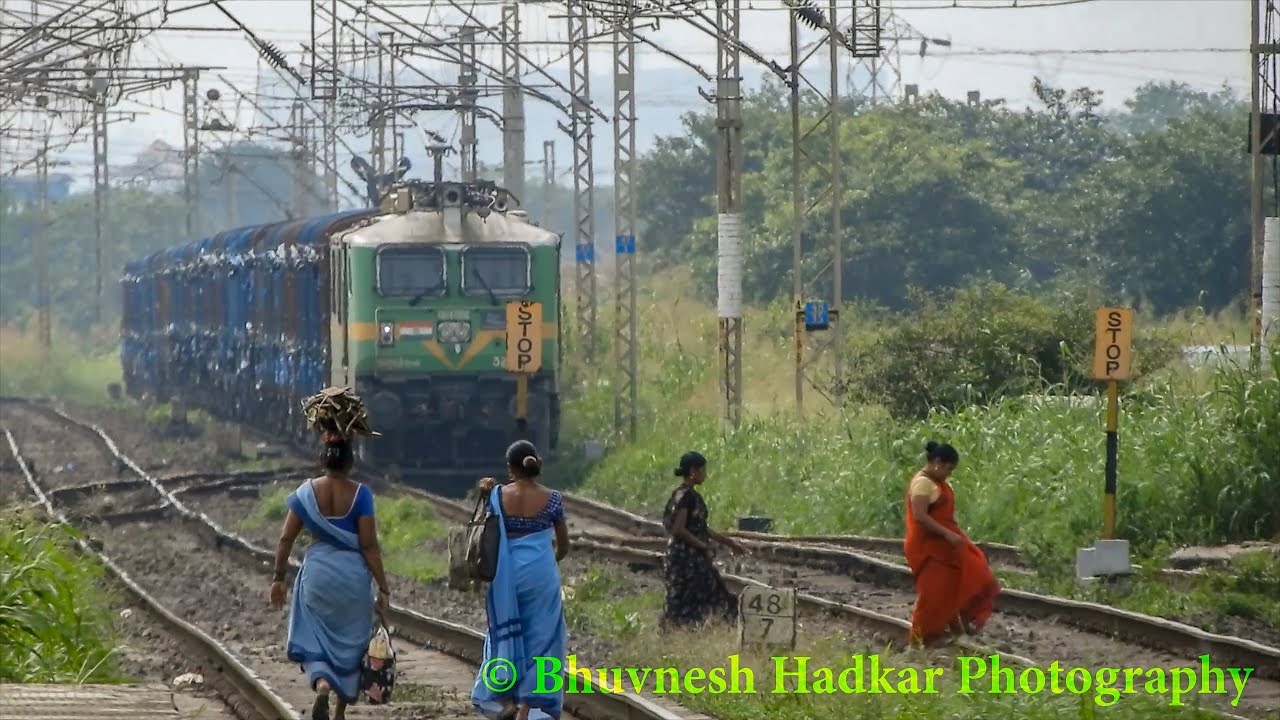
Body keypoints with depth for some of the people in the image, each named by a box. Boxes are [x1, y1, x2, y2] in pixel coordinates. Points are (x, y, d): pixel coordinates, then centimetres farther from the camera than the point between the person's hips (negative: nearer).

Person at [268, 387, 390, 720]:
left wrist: (278, 577, 8)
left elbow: (286, 538, -1)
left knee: (315, 642, 9)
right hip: (352, 575, -1)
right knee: (349, 643, 14)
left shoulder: (307, 492, -2)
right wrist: (383, 587, -7)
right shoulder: (359, 494, -9)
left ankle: (321, 684, -21)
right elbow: (369, 545, -11)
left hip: (317, 574, 1)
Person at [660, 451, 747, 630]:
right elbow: (679, 530, -23)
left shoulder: (689, 495, 14)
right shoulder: (686, 495, -16)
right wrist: (702, 545, -14)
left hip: (694, 559, 10)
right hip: (685, 557, -10)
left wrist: (729, 543, 22)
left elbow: (700, 528, 20)